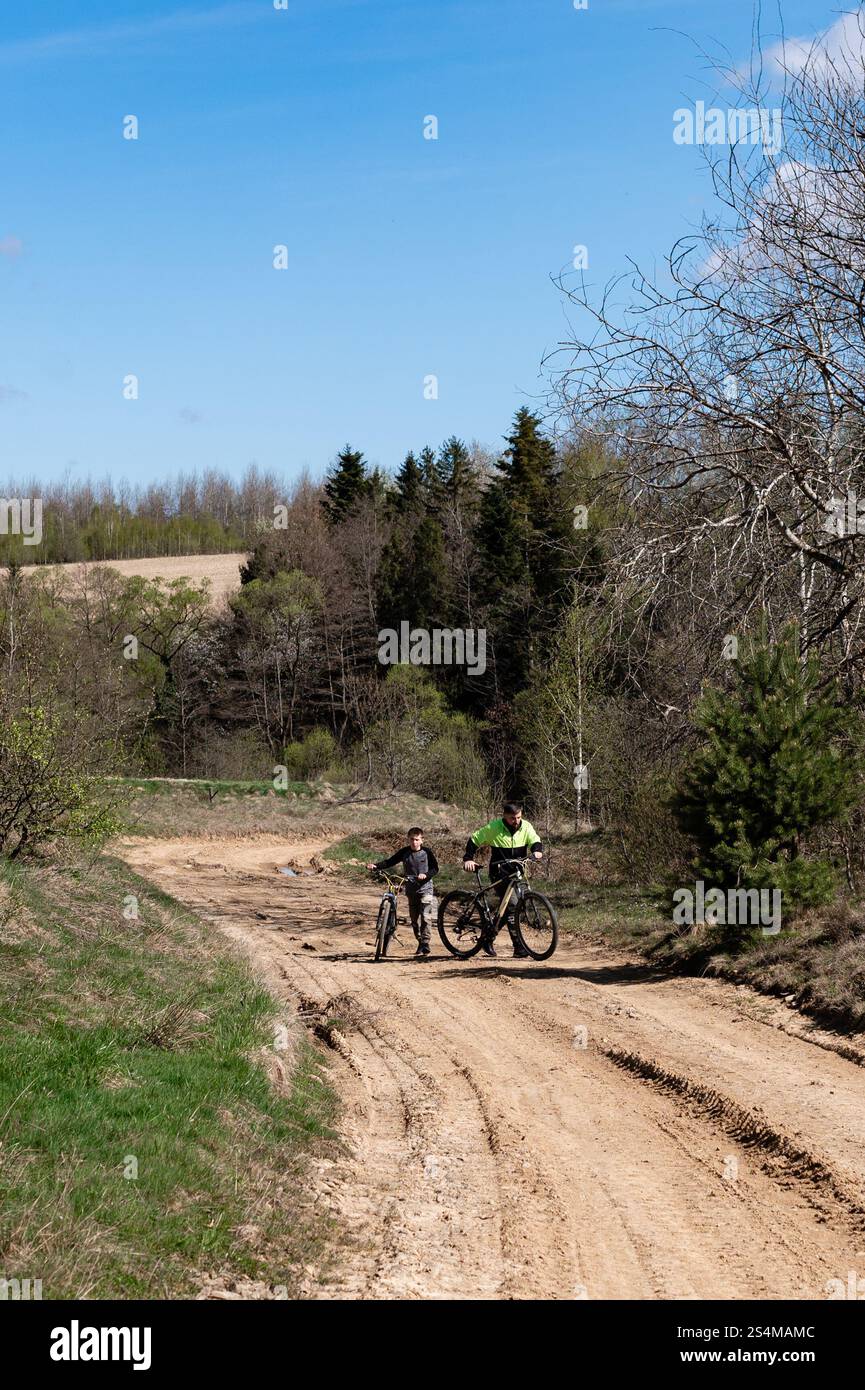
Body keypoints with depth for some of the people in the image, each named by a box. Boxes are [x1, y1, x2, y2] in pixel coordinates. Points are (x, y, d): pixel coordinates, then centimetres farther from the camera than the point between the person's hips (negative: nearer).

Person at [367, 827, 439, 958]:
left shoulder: (427, 853, -5)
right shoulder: (404, 852, 1)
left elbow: (435, 869, -1)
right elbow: (389, 862, 0)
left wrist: (426, 875, -20)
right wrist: (375, 866, -15)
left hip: (425, 889, -4)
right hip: (411, 890, 4)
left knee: (426, 918, -15)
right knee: (414, 919, 9)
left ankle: (425, 945, -15)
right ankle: (420, 943, 23)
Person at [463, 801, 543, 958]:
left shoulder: (526, 827, -2)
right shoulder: (493, 827, -10)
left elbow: (535, 841, -10)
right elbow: (474, 840, -1)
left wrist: (537, 851, -33)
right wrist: (468, 858, -12)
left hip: (517, 873, 5)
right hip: (499, 874, -5)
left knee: (505, 909, 9)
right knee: (511, 906, -17)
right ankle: (518, 946, -18)